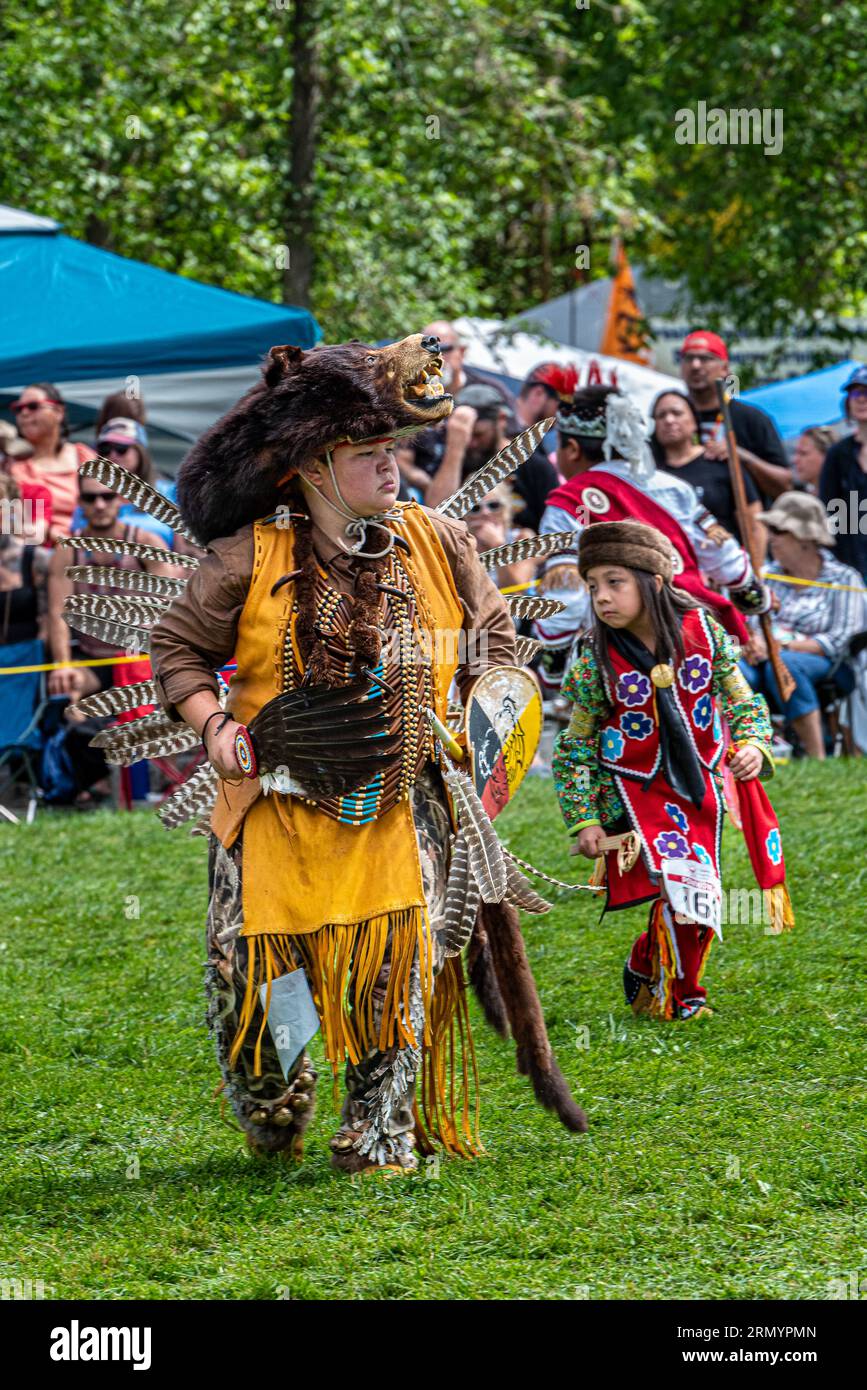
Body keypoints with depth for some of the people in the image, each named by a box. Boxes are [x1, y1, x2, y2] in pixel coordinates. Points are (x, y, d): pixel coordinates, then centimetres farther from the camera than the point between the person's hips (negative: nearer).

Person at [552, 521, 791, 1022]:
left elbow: (742, 702, 3)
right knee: (679, 887, -15)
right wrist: (584, 821, -7)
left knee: (699, 900, 6)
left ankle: (645, 966, 34)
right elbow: (577, 748, -3)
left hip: (699, 786, 3)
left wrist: (753, 744, -18)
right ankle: (681, 996, 5)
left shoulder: (702, 630, -8)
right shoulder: (598, 657, -11)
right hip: (635, 789, -3)